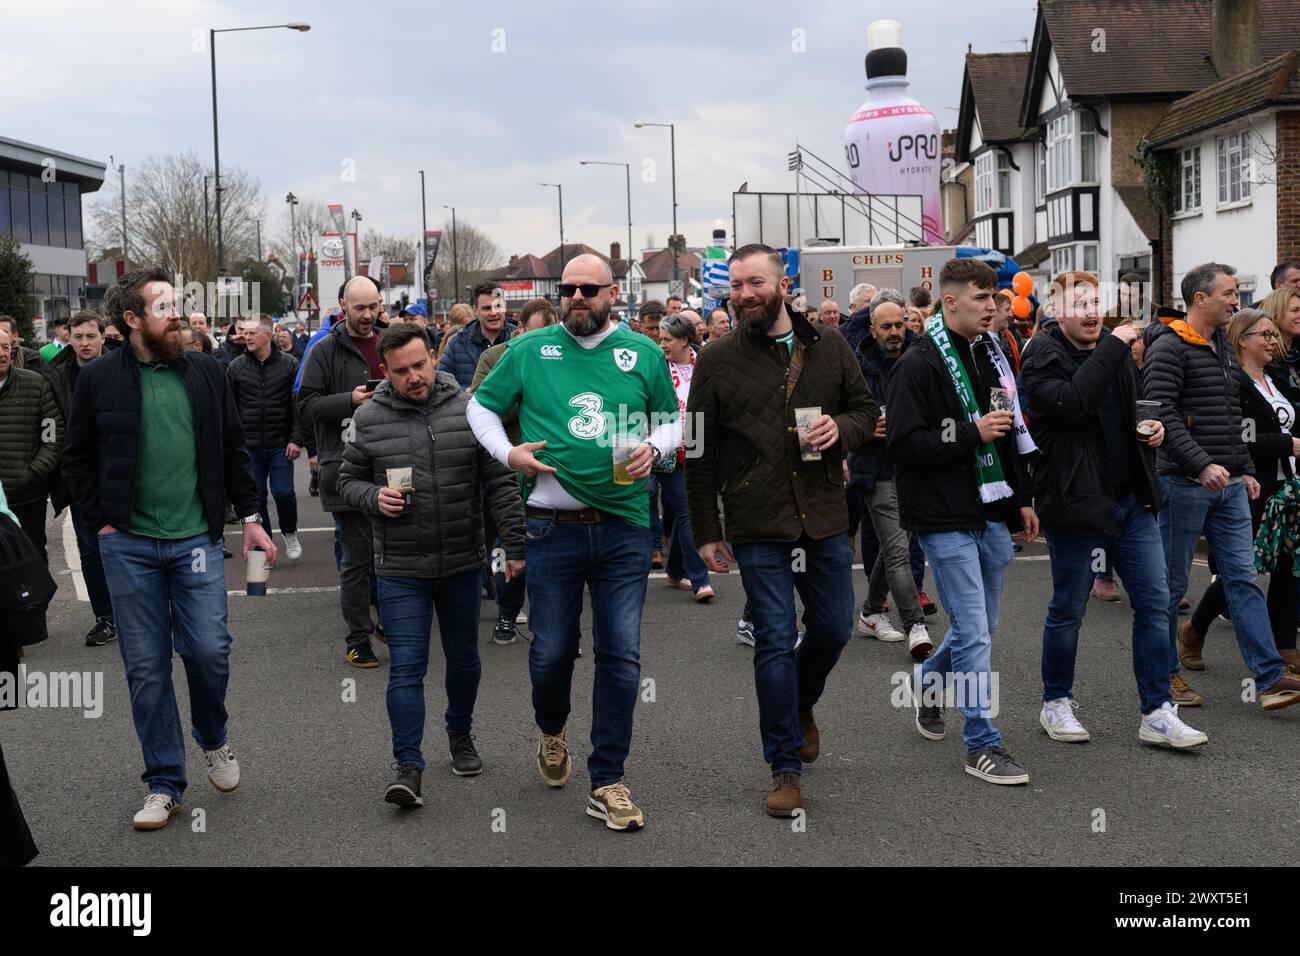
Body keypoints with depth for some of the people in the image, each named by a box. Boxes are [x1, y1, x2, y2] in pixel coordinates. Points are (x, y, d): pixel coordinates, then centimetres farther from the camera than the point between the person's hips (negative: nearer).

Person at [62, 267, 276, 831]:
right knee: (146, 668, 4)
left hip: (196, 540, 1)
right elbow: (78, 461, 6)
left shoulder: (205, 372, 5)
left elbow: (233, 450, 11)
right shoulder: (99, 379, 0)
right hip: (128, 545, -1)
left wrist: (249, 516, 7)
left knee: (209, 651, -4)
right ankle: (164, 785, 15)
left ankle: (214, 741, 27)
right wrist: (101, 522, -2)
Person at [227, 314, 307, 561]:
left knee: (284, 492, -6)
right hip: (249, 446, 2)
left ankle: (290, 534, 20)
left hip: (280, 445, -2)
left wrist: (297, 439, -7)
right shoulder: (236, 366, 3)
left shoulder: (289, 364, -1)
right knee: (256, 498, 5)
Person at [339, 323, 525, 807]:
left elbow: (500, 483, -1)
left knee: (464, 658, 16)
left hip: (463, 564, 1)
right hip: (401, 569, -1)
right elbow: (348, 480, 8)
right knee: (406, 668, -5)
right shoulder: (369, 419, -2)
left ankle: (460, 735, 38)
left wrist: (514, 545, -4)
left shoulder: (468, 409, -3)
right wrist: (374, 498, -14)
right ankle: (408, 767, -2)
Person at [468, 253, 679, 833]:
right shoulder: (529, 350, 3)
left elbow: (671, 418, 16)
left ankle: (607, 783, 13)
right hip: (553, 528, -1)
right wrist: (507, 452, -5)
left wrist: (654, 447, -5)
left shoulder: (644, 354, 6)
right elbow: (481, 406, 12)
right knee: (551, 651, 6)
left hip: (624, 528, 1)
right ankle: (551, 731, 40)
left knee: (620, 656, 1)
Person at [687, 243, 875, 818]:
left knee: (833, 630, 11)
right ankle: (785, 768, 9)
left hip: (825, 520, 3)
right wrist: (706, 533, 1)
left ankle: (800, 705, 43)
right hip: (757, 528, -3)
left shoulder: (829, 349, 6)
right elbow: (701, 456, 2)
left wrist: (842, 428, -9)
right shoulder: (717, 363, -1)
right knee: (775, 641, -2)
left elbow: (866, 409, 16)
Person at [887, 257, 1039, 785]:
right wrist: (970, 432, -21)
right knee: (974, 633, -6)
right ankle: (982, 745, 3)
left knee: (978, 626, 18)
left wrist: (1022, 498, 20)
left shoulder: (993, 355, 13)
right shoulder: (920, 364, -12)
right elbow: (902, 444, -18)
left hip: (991, 515, 8)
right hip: (946, 518, -8)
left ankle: (927, 682, 43)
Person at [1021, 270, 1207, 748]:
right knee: (1068, 612, 6)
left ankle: (1157, 714, 11)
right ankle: (1056, 705, 24)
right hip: (1076, 504, -6)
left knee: (1155, 604, 4)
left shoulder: (1117, 351, 12)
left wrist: (1148, 428, 5)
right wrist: (1112, 346, -25)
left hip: (1132, 500, 7)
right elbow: (1072, 404, -30)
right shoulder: (1044, 360, -10)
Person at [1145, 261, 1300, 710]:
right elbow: (1162, 415, -21)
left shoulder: (1224, 346, 16)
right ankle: (1165, 674, 16)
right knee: (1172, 584, 4)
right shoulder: (1170, 348, -11)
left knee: (1243, 578, 3)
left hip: (1228, 486, 8)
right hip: (1184, 483, -8)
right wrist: (1202, 465, -27)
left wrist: (1246, 469, 19)